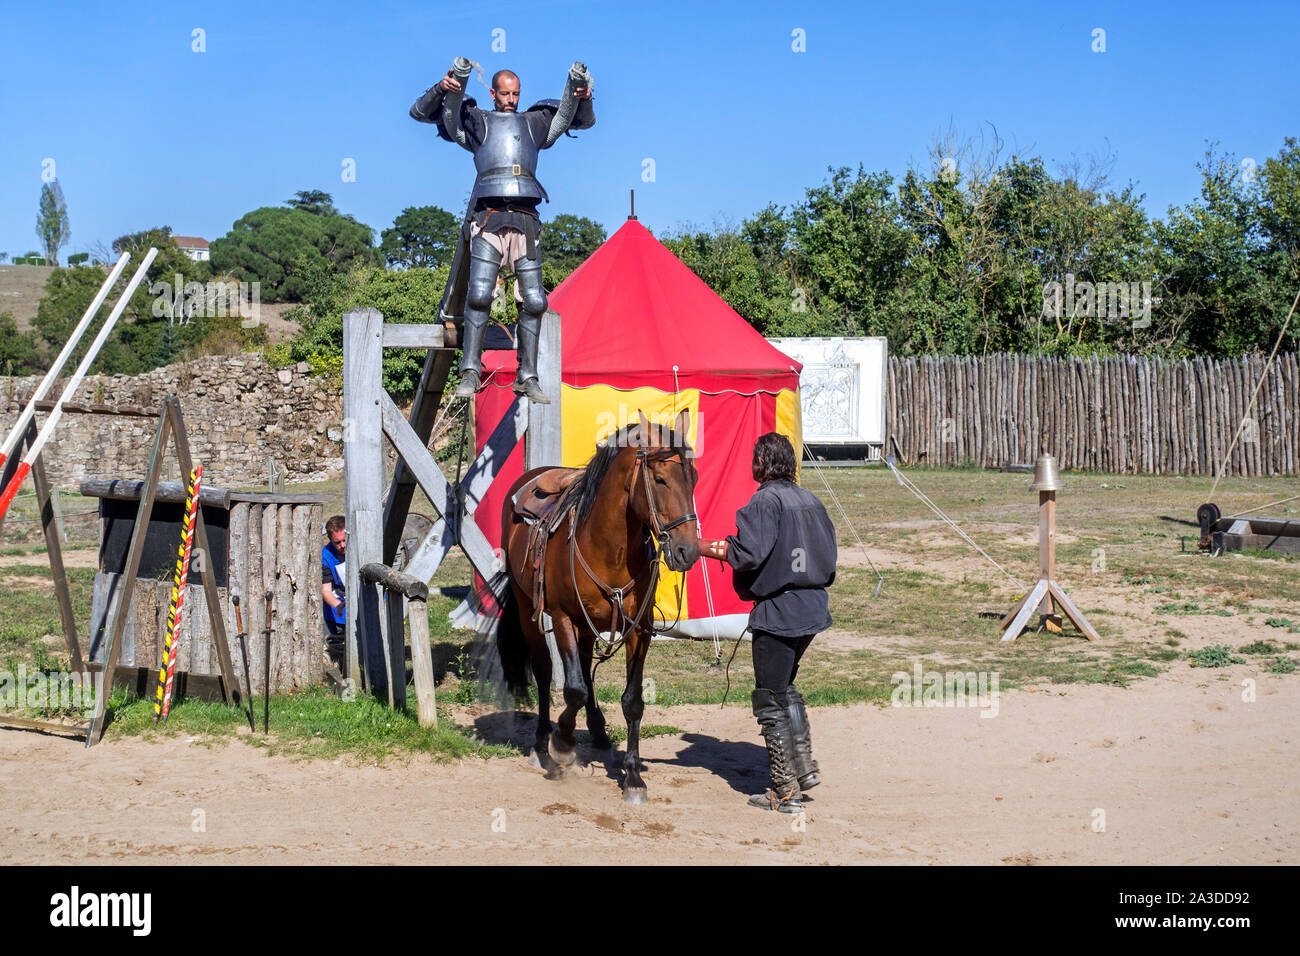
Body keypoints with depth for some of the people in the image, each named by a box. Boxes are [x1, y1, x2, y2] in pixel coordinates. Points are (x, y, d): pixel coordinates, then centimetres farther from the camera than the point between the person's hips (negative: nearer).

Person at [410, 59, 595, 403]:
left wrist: (582, 96, 3)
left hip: (525, 219, 3)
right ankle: (470, 373, -14)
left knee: (533, 301, -4)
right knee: (479, 294, -17)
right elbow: (420, 112, 14)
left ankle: (528, 377, 2)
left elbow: (584, 120, 25)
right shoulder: (475, 121, 17)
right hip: (488, 216, -3)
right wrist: (442, 88, -6)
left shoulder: (533, 123, 24)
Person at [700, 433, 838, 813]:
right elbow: (829, 551, 13)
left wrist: (702, 548, -12)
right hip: (813, 607, 8)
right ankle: (804, 767, 24)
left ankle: (785, 793, 5)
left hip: (777, 611, -8)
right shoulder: (810, 500, 9)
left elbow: (749, 552, -22)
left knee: (771, 701, 2)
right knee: (785, 688, 25)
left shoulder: (765, 501, -14)